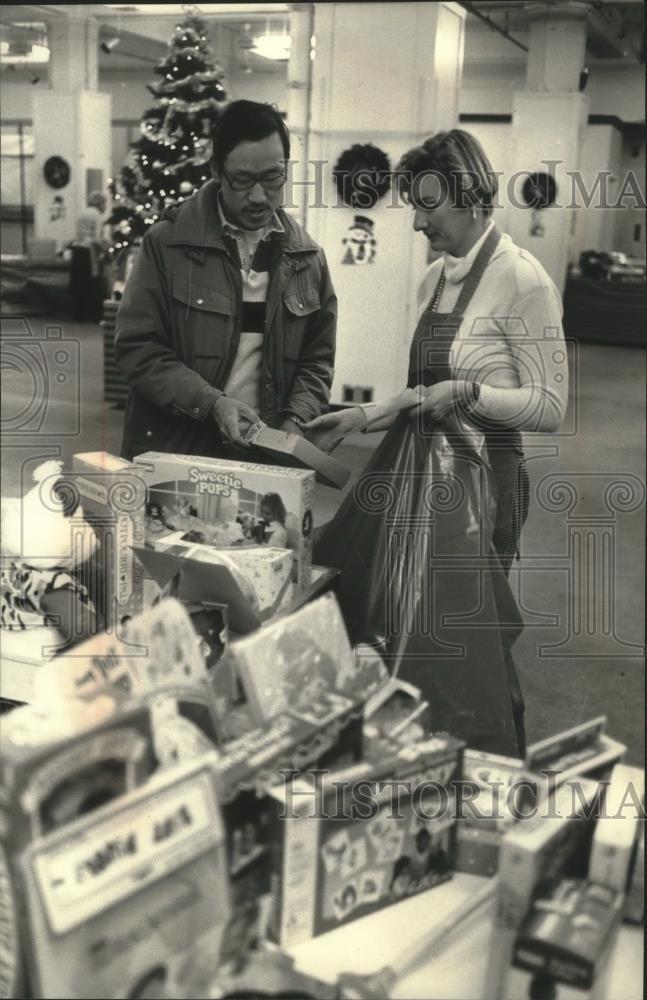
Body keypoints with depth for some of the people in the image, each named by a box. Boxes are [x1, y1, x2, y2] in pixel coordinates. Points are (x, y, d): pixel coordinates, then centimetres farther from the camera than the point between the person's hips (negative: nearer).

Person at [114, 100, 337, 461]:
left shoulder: (306, 258, 6)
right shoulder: (167, 243, -4)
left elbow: (317, 360, 9)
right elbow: (136, 347, -7)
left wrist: (294, 423, -7)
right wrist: (211, 403, -18)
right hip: (171, 449, -2)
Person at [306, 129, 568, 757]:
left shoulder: (520, 279, -12)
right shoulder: (435, 278, 12)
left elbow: (549, 407, -12)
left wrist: (469, 391, -21)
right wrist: (357, 418, 9)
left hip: (475, 479, -8)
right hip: (414, 470, 8)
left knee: (458, 652, 0)